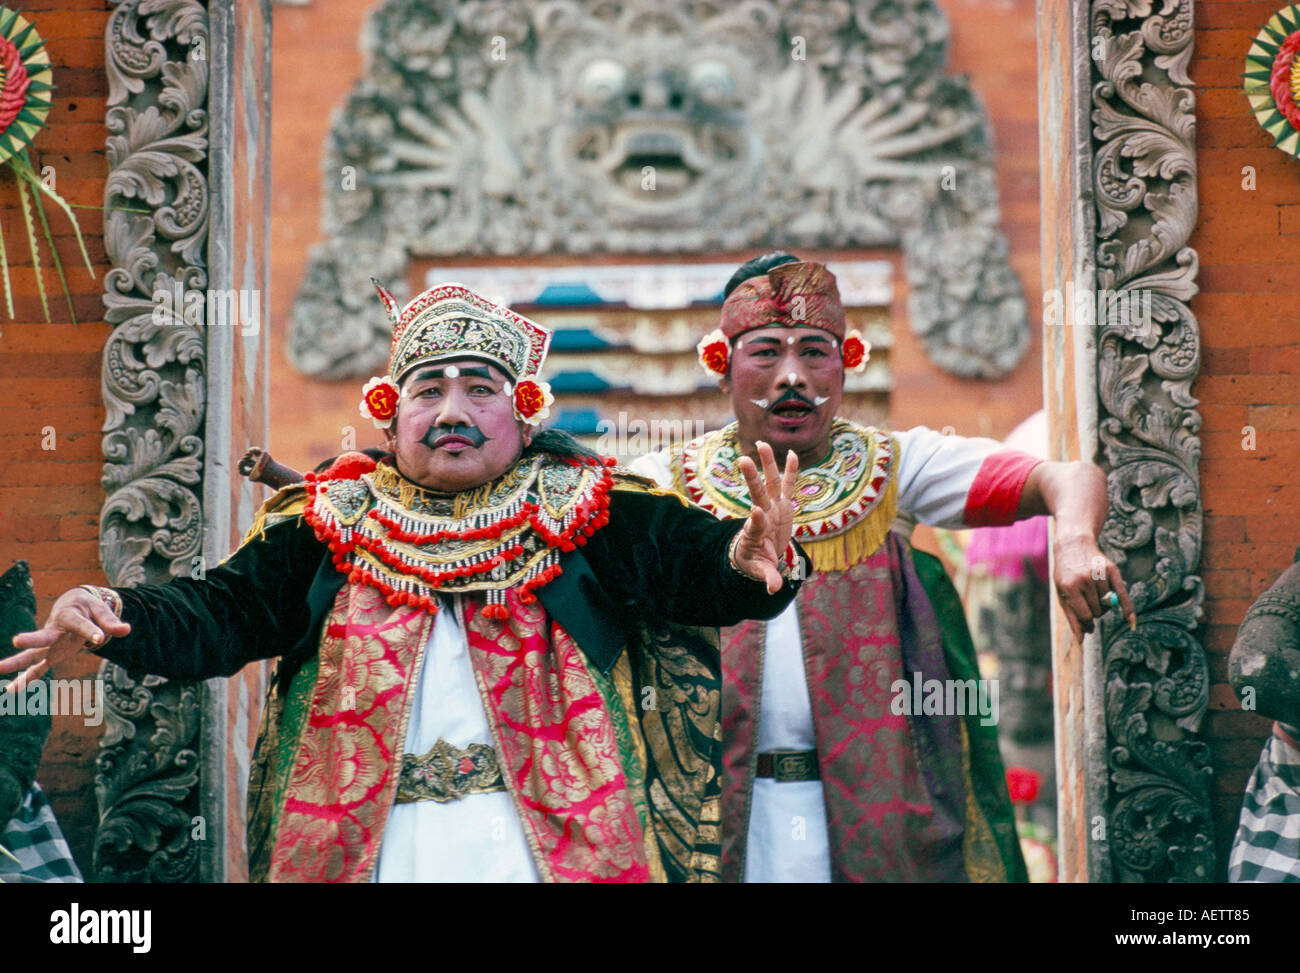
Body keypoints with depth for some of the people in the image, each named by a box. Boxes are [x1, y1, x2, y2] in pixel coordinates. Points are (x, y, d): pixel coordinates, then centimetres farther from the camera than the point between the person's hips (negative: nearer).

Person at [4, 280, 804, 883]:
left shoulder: (584, 517, 3)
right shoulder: (334, 529, 9)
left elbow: (690, 560, -8)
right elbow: (222, 614, 4)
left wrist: (746, 562, -32)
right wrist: (111, 616, -16)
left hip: (564, 852, -1)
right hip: (372, 855, 2)